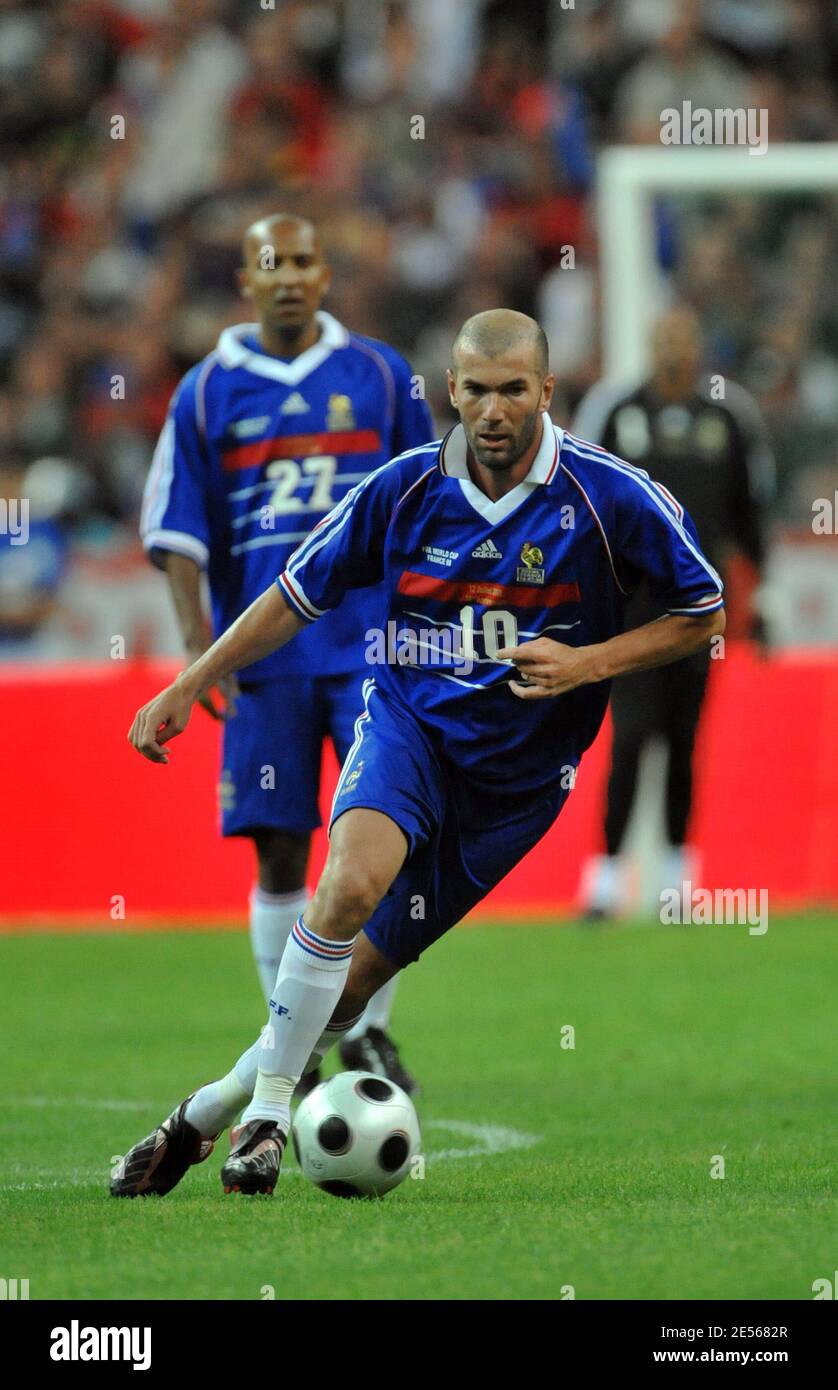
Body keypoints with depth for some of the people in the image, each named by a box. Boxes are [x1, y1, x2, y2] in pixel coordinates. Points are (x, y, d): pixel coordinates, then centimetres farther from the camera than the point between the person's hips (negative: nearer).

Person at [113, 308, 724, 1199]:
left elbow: (703, 615, 0)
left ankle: (206, 1116, 17)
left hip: (517, 766, 0)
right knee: (352, 880, -31)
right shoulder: (404, 488, -6)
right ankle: (264, 1115, -20)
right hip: (408, 723, 0)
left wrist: (591, 664, -14)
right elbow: (299, 596, 7)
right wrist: (188, 688, 4)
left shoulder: (610, 496, -11)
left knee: (361, 973, 0)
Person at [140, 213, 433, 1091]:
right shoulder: (207, 392, 4)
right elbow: (177, 533, 4)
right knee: (279, 853, 1)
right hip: (264, 657, 0)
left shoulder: (379, 376, 7)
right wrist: (198, 644, -5)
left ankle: (368, 1032, 5)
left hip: (372, 647, 0)